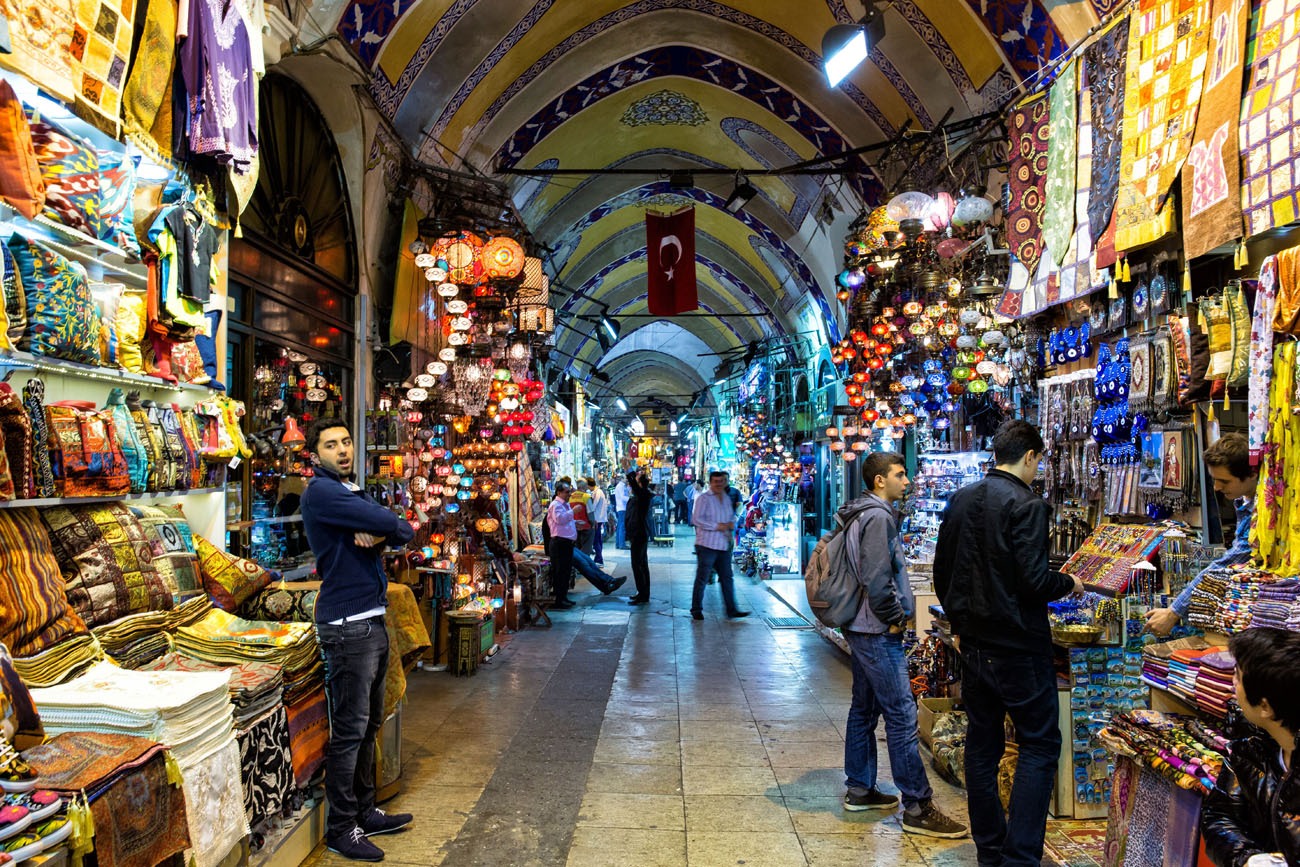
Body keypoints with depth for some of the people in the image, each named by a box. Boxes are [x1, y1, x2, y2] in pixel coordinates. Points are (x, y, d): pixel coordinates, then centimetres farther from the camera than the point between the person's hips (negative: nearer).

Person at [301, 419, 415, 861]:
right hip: (347, 625, -9)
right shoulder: (322, 491, -13)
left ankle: (365, 812, 28)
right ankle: (340, 830, 9)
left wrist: (377, 533, -14)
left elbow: (390, 526, 6)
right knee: (349, 730, -2)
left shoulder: (353, 492, 17)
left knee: (369, 725, 16)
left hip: (372, 619, 9)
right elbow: (393, 526, -21)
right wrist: (399, 529, 0)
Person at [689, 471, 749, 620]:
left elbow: (732, 515, 30)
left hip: (724, 545, 7)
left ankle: (731, 609, 14)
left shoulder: (727, 499, 16)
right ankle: (696, 609, 10)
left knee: (727, 578, 8)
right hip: (707, 545, -7)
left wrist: (732, 523, 6)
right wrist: (716, 526, -17)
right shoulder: (704, 498, -7)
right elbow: (696, 519, -15)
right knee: (702, 578, 0)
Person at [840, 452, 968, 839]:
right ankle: (917, 808, 0)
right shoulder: (878, 517, -18)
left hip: (863, 629, 11)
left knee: (864, 709, 17)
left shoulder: (864, 514, 14)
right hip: (879, 633, -11)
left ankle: (859, 789, 28)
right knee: (902, 716, -6)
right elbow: (877, 578, -26)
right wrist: (894, 616, -14)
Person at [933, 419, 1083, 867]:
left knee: (982, 744, 13)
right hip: (1018, 646, -7)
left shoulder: (960, 500, 8)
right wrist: (1069, 583, 0)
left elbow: (942, 574, 13)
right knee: (1039, 745, 4)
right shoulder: (1027, 504, -15)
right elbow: (1033, 580, -20)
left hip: (973, 644, 7)